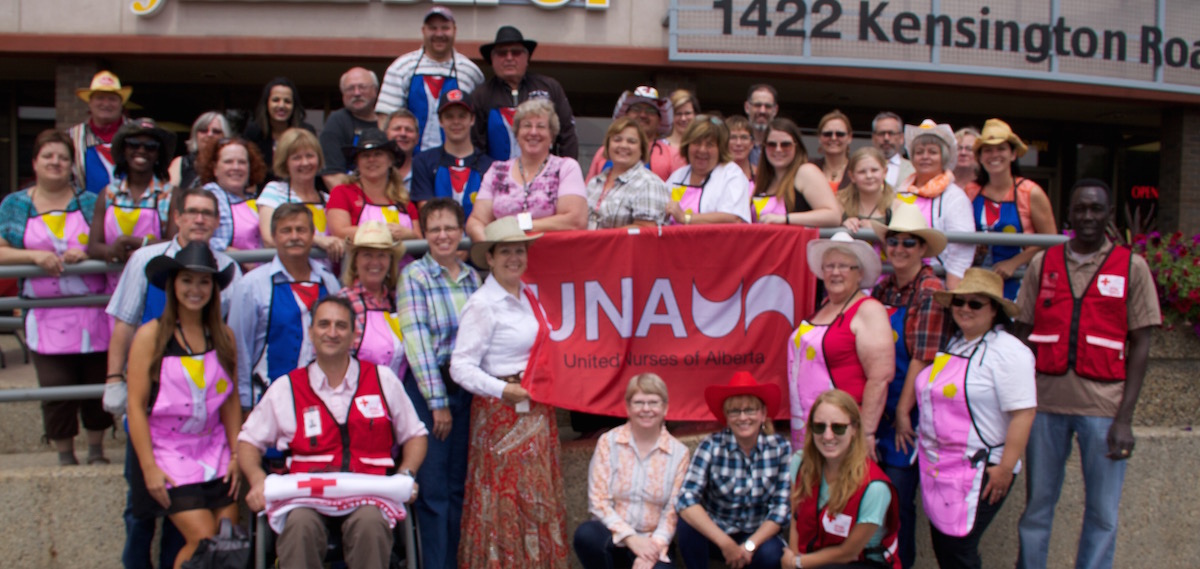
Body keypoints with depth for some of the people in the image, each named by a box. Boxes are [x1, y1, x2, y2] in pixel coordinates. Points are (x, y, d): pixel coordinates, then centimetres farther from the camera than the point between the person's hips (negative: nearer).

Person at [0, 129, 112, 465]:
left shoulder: (90, 202, 8)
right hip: (46, 319, 0)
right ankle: (65, 456, 14)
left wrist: (86, 254, -14)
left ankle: (96, 450, 22)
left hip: (93, 314, 1)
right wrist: (36, 256, -17)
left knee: (97, 384, 5)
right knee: (55, 389, -3)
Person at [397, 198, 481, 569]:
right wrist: (438, 401, -14)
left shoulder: (472, 277, 9)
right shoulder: (414, 276, -6)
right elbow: (417, 342, -12)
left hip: (465, 387, 5)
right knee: (432, 487, 0)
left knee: (458, 484, 11)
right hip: (427, 388, -5)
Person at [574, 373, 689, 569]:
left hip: (651, 541, 0)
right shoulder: (608, 442, -3)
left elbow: (673, 511, -2)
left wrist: (654, 547, -18)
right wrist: (630, 537, -19)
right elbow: (598, 501, -8)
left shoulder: (678, 452, 0)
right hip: (613, 534, 1)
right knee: (586, 534, -33)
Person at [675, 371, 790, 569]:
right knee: (688, 525, -31)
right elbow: (686, 500, -24)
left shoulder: (780, 448, -8)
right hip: (712, 532, 0)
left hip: (756, 535, 1)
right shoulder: (711, 446, -13)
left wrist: (750, 545, -20)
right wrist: (726, 543, -30)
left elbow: (781, 506, -9)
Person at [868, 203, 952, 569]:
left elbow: (924, 357, -15)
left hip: (909, 413, -6)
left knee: (897, 499, 1)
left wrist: (903, 411, -14)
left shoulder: (930, 291, -11)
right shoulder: (883, 288, 8)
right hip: (877, 406, 6)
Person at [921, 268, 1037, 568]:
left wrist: (1005, 468, -21)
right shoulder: (951, 345, 13)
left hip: (979, 470, -8)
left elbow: (1024, 413, -19)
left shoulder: (1007, 352, -13)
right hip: (937, 465, 8)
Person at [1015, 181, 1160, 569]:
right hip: (1045, 401, 1)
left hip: (1103, 405, -1)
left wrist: (1125, 418, -5)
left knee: (1102, 514, 4)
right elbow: (1024, 335, 10)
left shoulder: (1132, 267, 4)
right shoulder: (1042, 263, 9)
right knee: (1037, 506, 8)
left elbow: (1140, 345, 2)